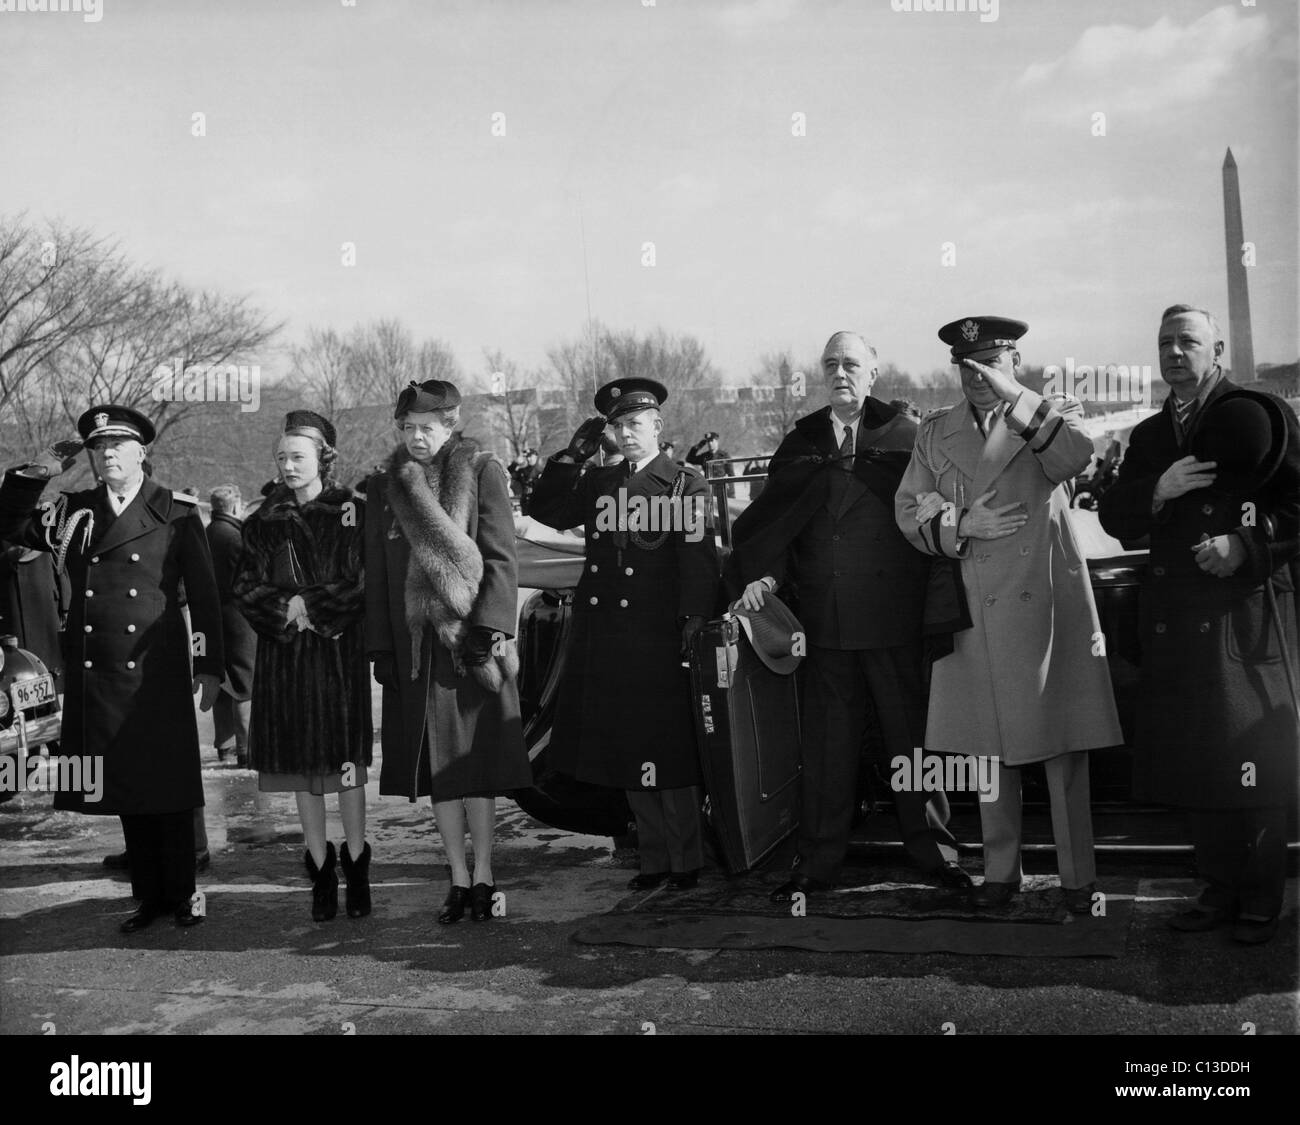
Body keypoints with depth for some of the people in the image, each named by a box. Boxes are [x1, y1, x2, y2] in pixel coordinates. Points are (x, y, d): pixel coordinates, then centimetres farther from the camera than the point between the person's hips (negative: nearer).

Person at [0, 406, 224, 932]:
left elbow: (204, 593, 0)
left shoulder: (176, 512, 0)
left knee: (169, 791, 2)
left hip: (158, 676, -3)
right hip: (95, 680, 4)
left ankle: (181, 894, 15)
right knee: (125, 791, 9)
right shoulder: (72, 511, 10)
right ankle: (149, 896, 20)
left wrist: (209, 666, -3)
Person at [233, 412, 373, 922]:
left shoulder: (352, 513, 0)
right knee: (302, 769, 5)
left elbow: (363, 583, -6)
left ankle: (355, 865, 11)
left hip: (342, 655, -3)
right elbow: (244, 588, 4)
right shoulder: (264, 523, 8)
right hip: (284, 658, 3)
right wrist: (287, 610, -12)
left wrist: (310, 606, -12)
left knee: (347, 763, -2)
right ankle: (320, 871, 15)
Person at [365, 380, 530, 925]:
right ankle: (459, 878, 15)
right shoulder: (383, 488, 11)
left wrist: (488, 629, -14)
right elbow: (376, 575, 12)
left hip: (472, 638, -3)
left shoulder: (482, 471, 1)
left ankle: (483, 874, 10)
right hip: (414, 645, 3)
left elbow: (500, 559, -4)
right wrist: (380, 648, 6)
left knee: (477, 760, -1)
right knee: (436, 764, 5)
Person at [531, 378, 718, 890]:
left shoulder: (685, 485, -3)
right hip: (604, 645, 5)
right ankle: (655, 859, 21)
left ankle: (686, 861, 13)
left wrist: (693, 622, -20)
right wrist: (573, 455, 1)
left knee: (669, 755, 1)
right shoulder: (598, 483, 14)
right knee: (628, 753, 10)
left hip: (658, 643, -5)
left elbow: (698, 559, -10)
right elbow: (545, 512, 8)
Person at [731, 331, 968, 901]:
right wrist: (765, 572, -5)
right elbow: (772, 520, 12)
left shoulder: (904, 436, 2)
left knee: (912, 734, 6)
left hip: (895, 619, -3)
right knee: (825, 745, 8)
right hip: (827, 621, 3)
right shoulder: (800, 444, 13)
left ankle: (932, 847, 19)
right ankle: (816, 862, 17)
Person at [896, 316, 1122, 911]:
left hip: (1047, 606, -2)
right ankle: (1000, 873, 18)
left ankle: (1078, 879, 9)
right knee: (989, 751, 7)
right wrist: (961, 524, -7)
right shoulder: (935, 430, 12)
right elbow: (908, 509, 10)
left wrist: (1014, 397, -22)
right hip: (975, 611, 3)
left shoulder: (1054, 413, 5)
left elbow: (1075, 455, -18)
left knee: (1063, 750, 0)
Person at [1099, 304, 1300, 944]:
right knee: (1194, 763, 7)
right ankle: (1220, 889, 18)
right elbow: (1113, 517, 10)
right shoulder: (1149, 435, 17)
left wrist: (1247, 546, -15)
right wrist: (1156, 491, -8)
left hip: (1247, 614, -5)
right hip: (1175, 621, 5)